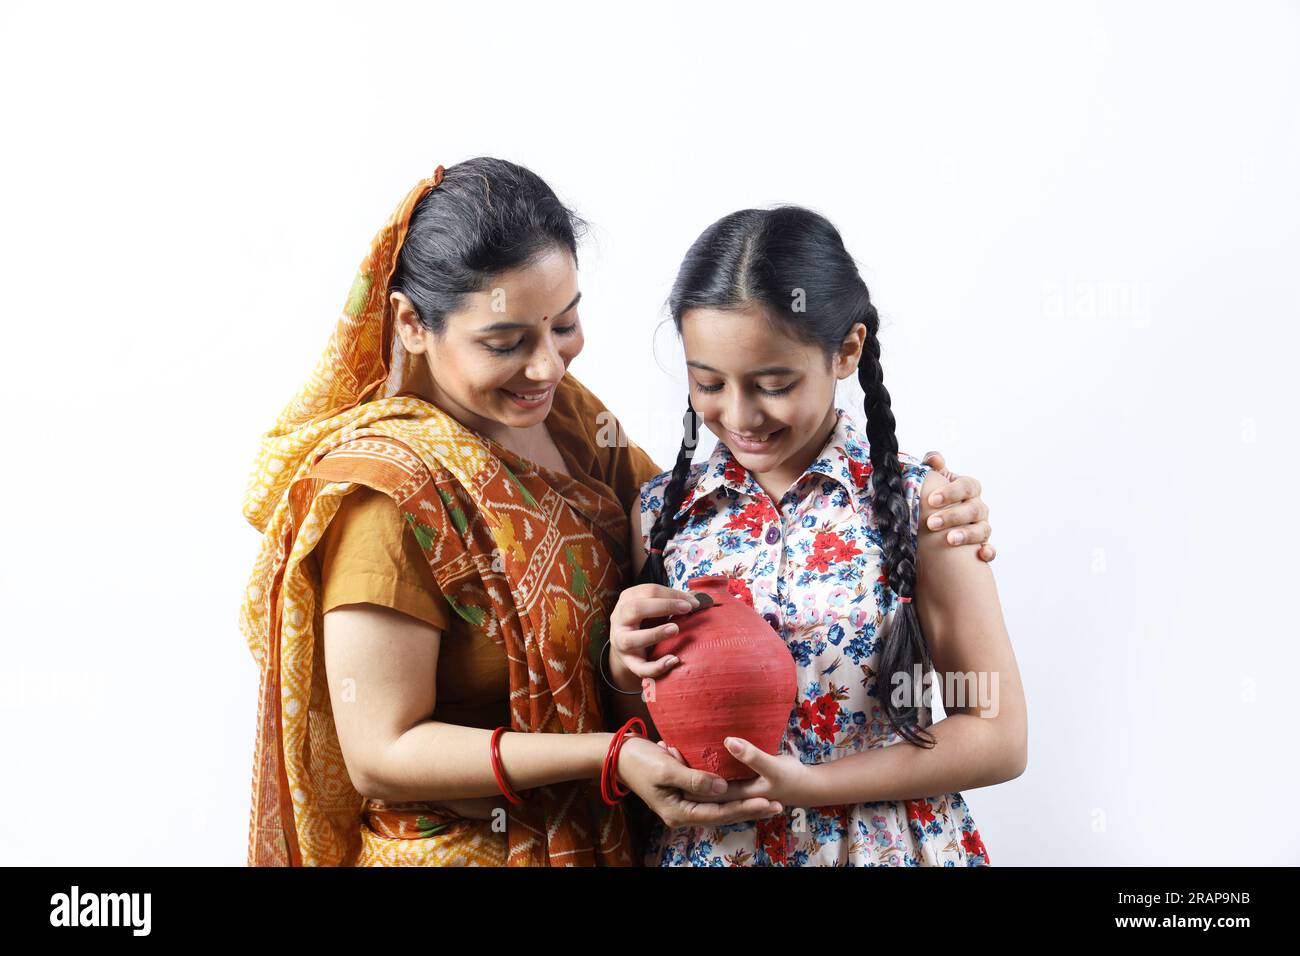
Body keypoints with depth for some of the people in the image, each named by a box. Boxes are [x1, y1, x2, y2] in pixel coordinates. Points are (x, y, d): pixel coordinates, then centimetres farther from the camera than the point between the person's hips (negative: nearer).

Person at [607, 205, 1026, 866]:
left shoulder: (918, 503, -13)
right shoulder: (661, 510, -4)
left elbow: (998, 736, -11)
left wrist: (808, 783, -20)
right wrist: (625, 662, -17)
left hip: (882, 844, -2)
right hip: (702, 845, 2)